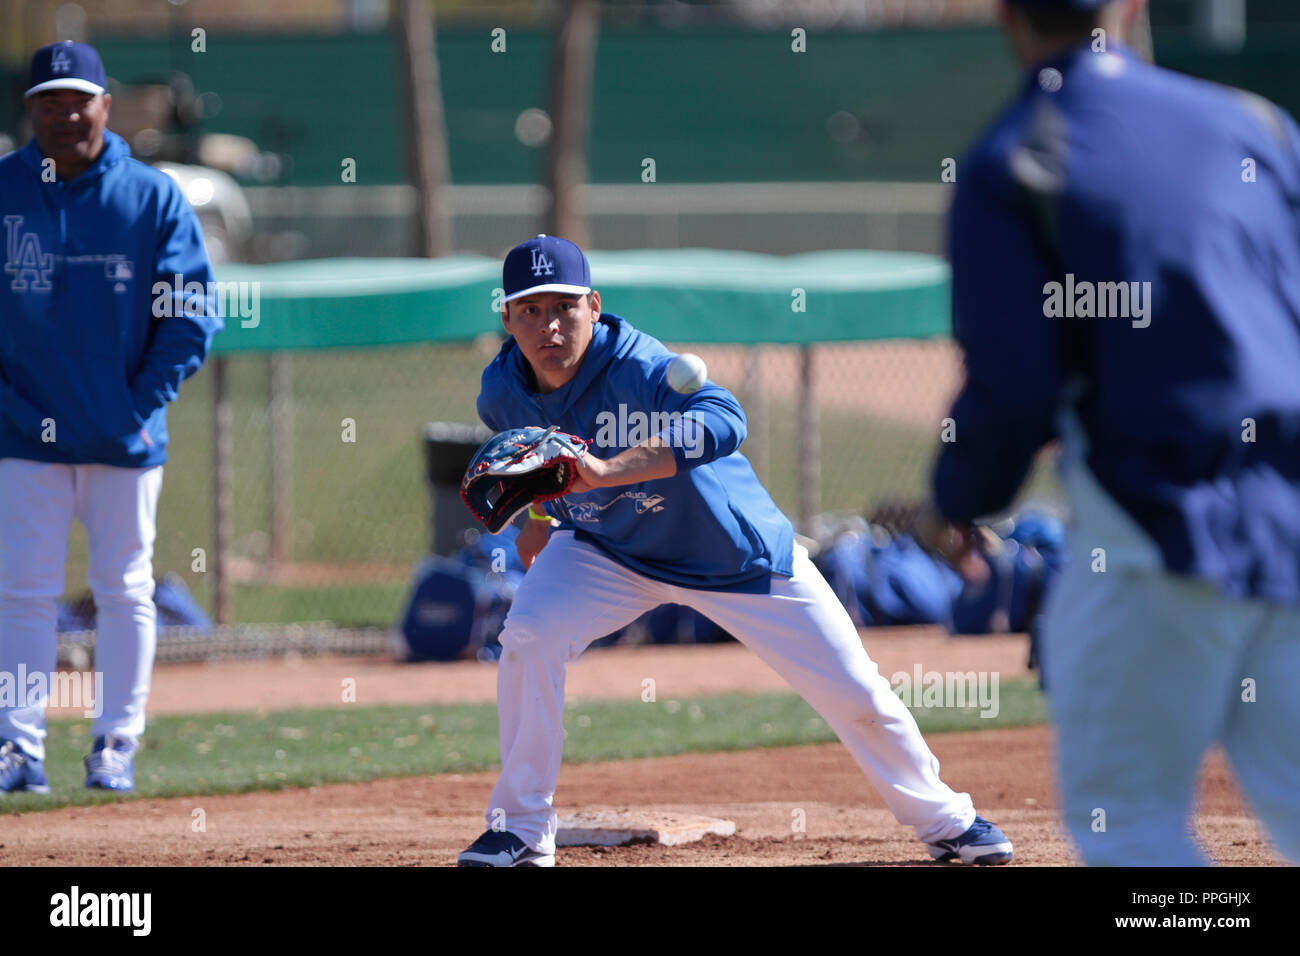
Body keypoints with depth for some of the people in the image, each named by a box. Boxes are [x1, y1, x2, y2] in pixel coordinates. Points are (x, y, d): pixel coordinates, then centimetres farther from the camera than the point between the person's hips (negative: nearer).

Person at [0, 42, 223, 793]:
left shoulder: (154, 197, -1)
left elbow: (192, 315, 0)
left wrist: (145, 400, -6)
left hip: (124, 437, 0)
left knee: (125, 590, 5)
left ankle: (118, 744, 12)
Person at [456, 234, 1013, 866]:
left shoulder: (639, 368, -35)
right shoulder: (502, 393, -15)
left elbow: (721, 420, -56)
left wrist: (602, 471, -64)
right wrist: (539, 515, 4)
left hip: (735, 549, -4)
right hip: (608, 551, 4)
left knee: (853, 690, -2)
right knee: (529, 637, -22)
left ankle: (942, 818, 23)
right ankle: (521, 830, -8)